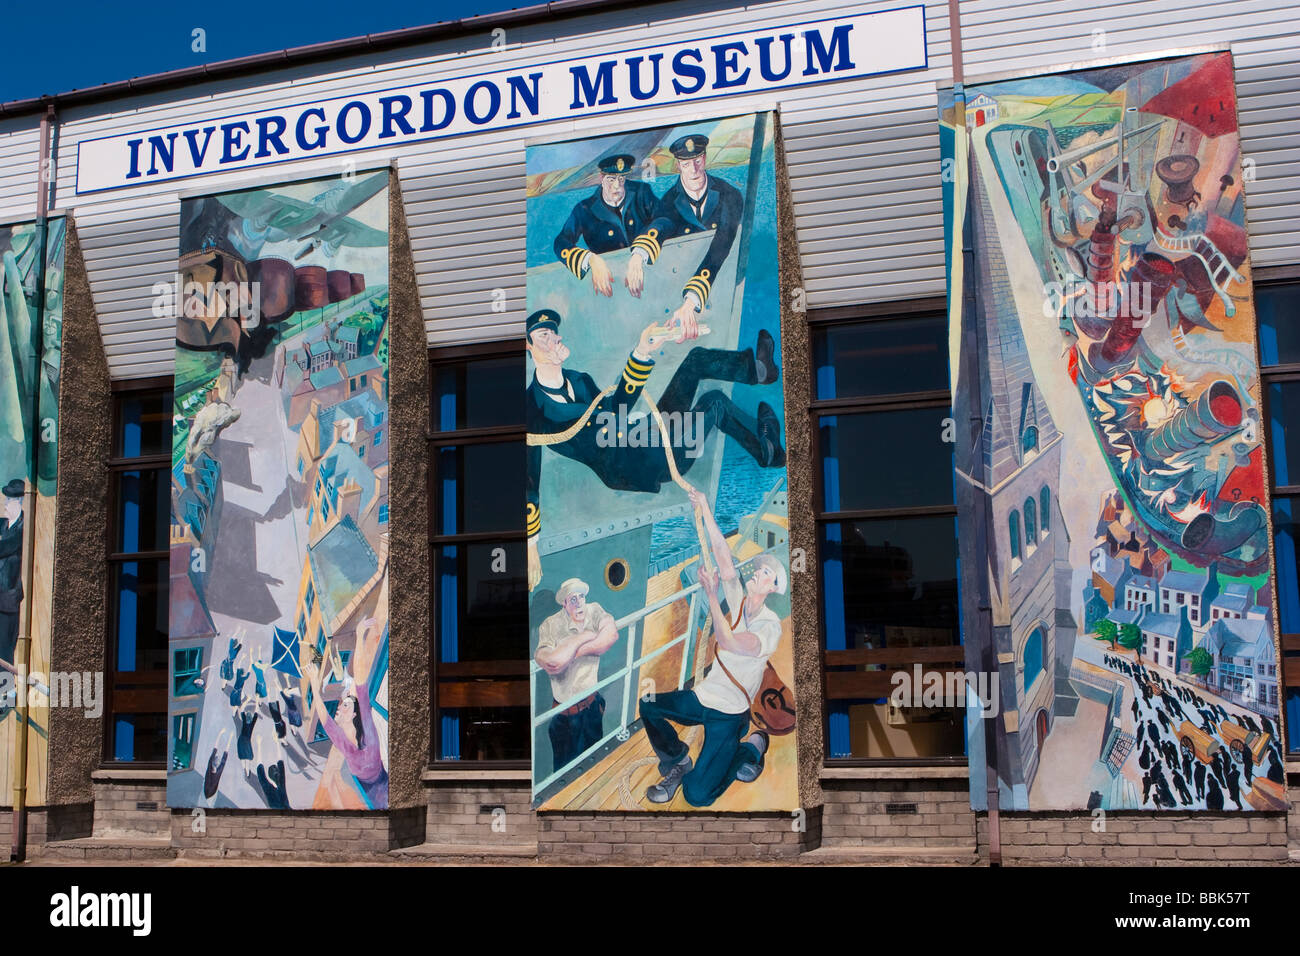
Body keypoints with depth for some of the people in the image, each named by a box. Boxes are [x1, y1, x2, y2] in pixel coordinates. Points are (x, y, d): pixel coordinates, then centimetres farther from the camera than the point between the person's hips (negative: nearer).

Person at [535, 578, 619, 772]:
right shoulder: (550, 626, -22)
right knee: (566, 766, 11)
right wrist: (584, 636, -29)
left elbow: (612, 634, -28)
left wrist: (575, 650, -29)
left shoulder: (594, 611, -9)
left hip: (592, 703, 4)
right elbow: (552, 664, -38)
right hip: (566, 711, -4)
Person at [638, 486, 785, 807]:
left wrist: (712, 597, -34)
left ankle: (752, 747, 14)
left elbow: (728, 642, -32)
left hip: (728, 713, -6)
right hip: (702, 697, 6)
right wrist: (705, 511, -17)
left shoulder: (771, 625, -16)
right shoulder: (738, 600, 2)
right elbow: (723, 557, -8)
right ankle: (677, 761, 9)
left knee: (697, 795, -13)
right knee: (647, 704, -17)